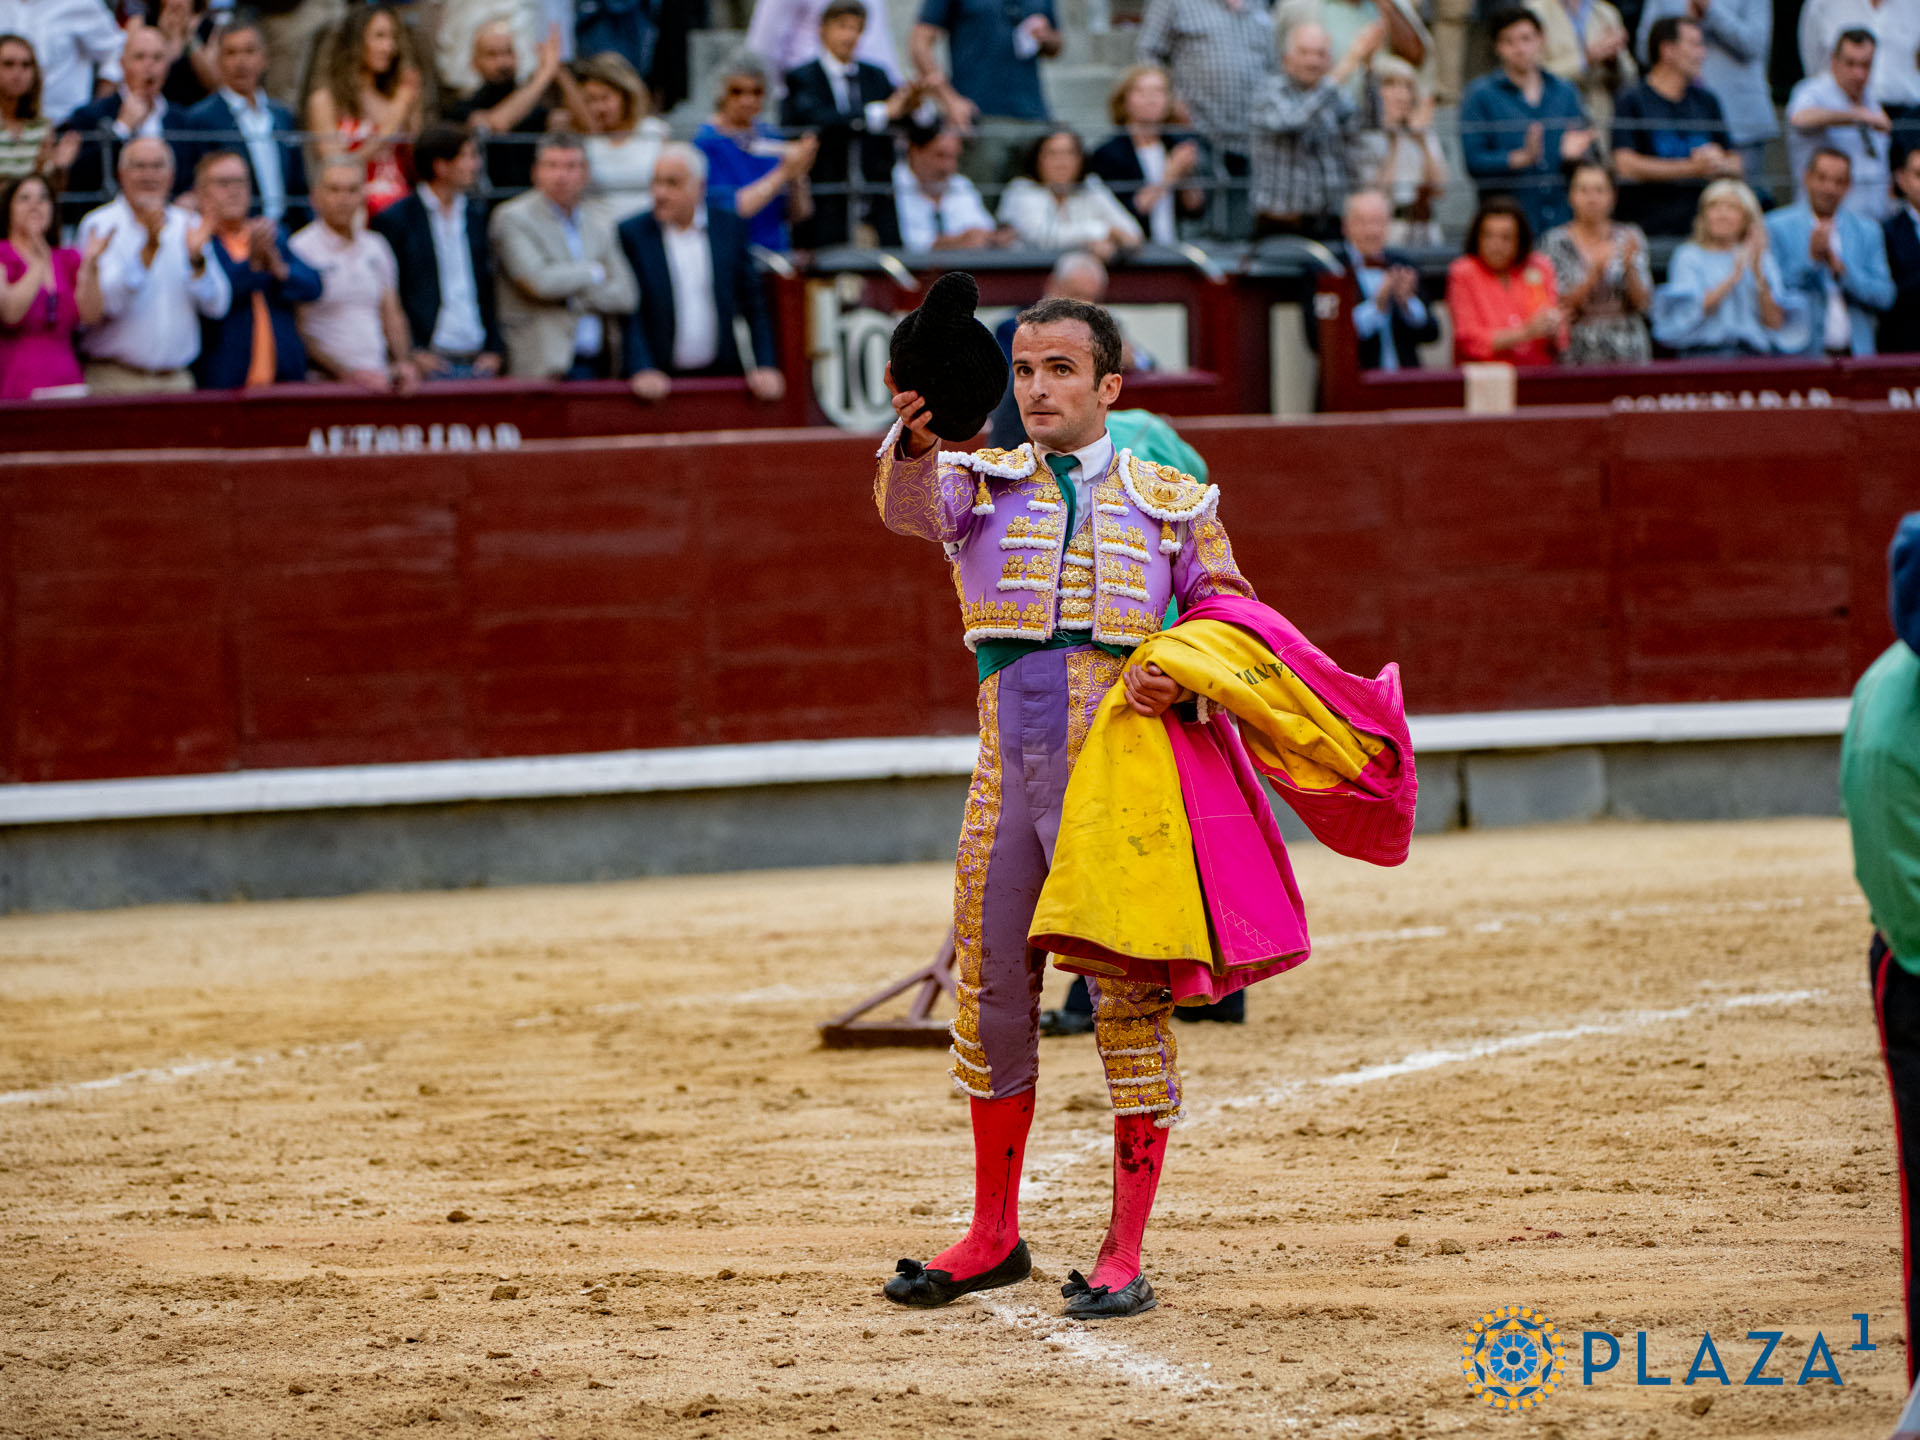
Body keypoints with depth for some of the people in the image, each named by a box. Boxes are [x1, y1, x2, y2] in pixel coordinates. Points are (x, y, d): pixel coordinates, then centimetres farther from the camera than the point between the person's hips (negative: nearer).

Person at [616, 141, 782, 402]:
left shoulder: (731, 227, 9)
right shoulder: (632, 234, 3)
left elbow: (755, 307, 11)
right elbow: (628, 314, -2)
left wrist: (765, 367, 0)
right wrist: (642, 369, -15)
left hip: (721, 376, 2)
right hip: (660, 378, -2)